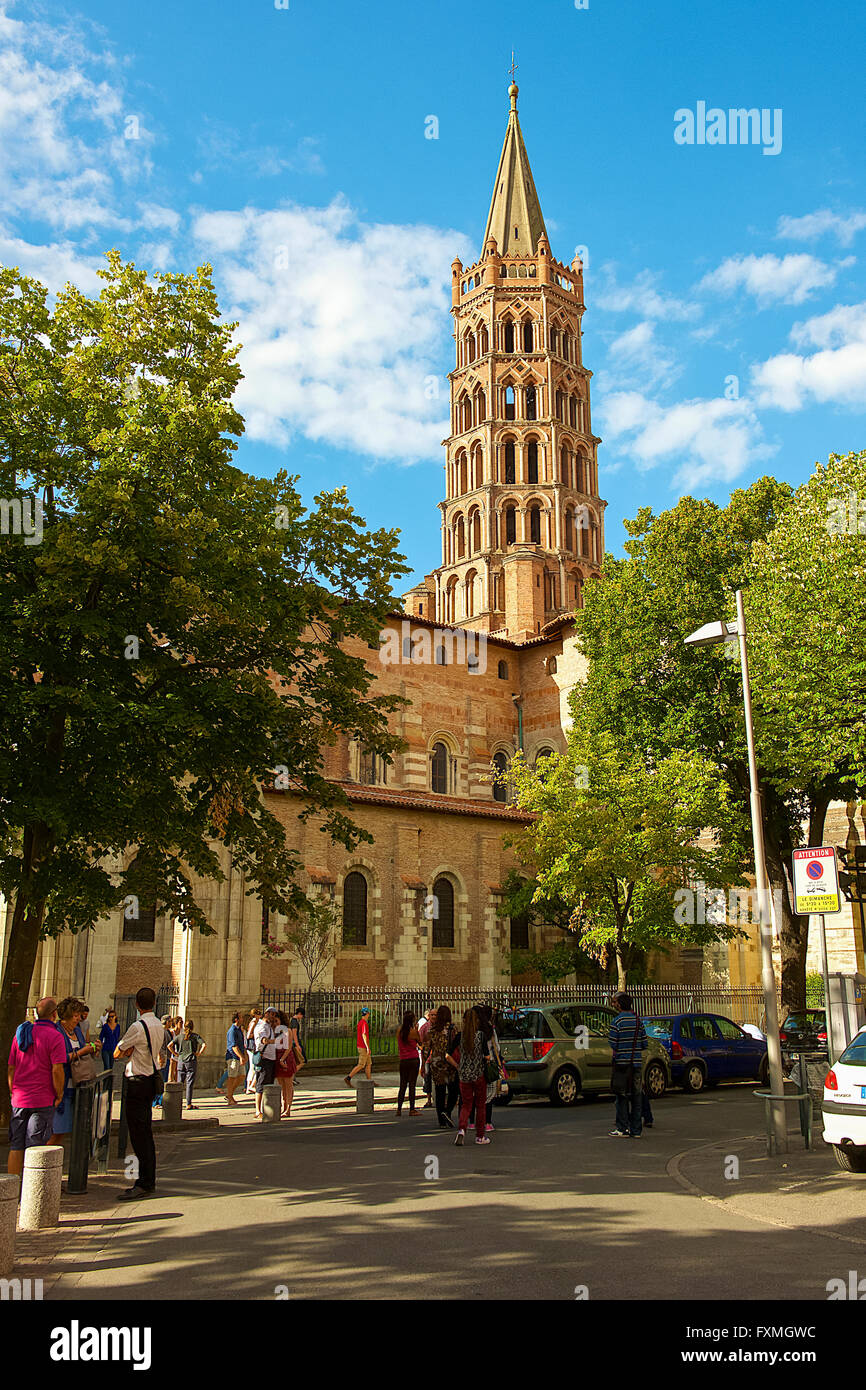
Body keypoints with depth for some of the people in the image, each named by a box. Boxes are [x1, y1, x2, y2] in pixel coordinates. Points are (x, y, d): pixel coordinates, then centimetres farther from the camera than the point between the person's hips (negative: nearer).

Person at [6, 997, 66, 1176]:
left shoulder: (20, 1034, 10)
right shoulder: (54, 1036, -10)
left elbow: (11, 1068, 13)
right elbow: (57, 1070, -16)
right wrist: (59, 1095, -5)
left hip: (19, 1100, 6)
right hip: (42, 1101, -6)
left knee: (16, 1148, 11)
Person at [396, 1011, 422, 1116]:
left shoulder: (399, 1030, 1)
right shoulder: (413, 1031, -12)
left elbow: (399, 1045, 9)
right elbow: (420, 1042, 3)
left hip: (403, 1060, 4)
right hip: (414, 1059, -4)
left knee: (403, 1085, 11)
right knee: (412, 1084, 1)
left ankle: (399, 1109, 10)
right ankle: (412, 1109, 3)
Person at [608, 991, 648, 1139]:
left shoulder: (616, 1021, -11)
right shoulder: (639, 1020, 6)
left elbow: (612, 1044, -11)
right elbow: (644, 1044, 7)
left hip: (621, 1062, -5)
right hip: (636, 1063, 5)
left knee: (622, 1097, 2)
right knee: (635, 1096, 9)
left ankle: (623, 1129, 4)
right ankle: (636, 1129, 11)